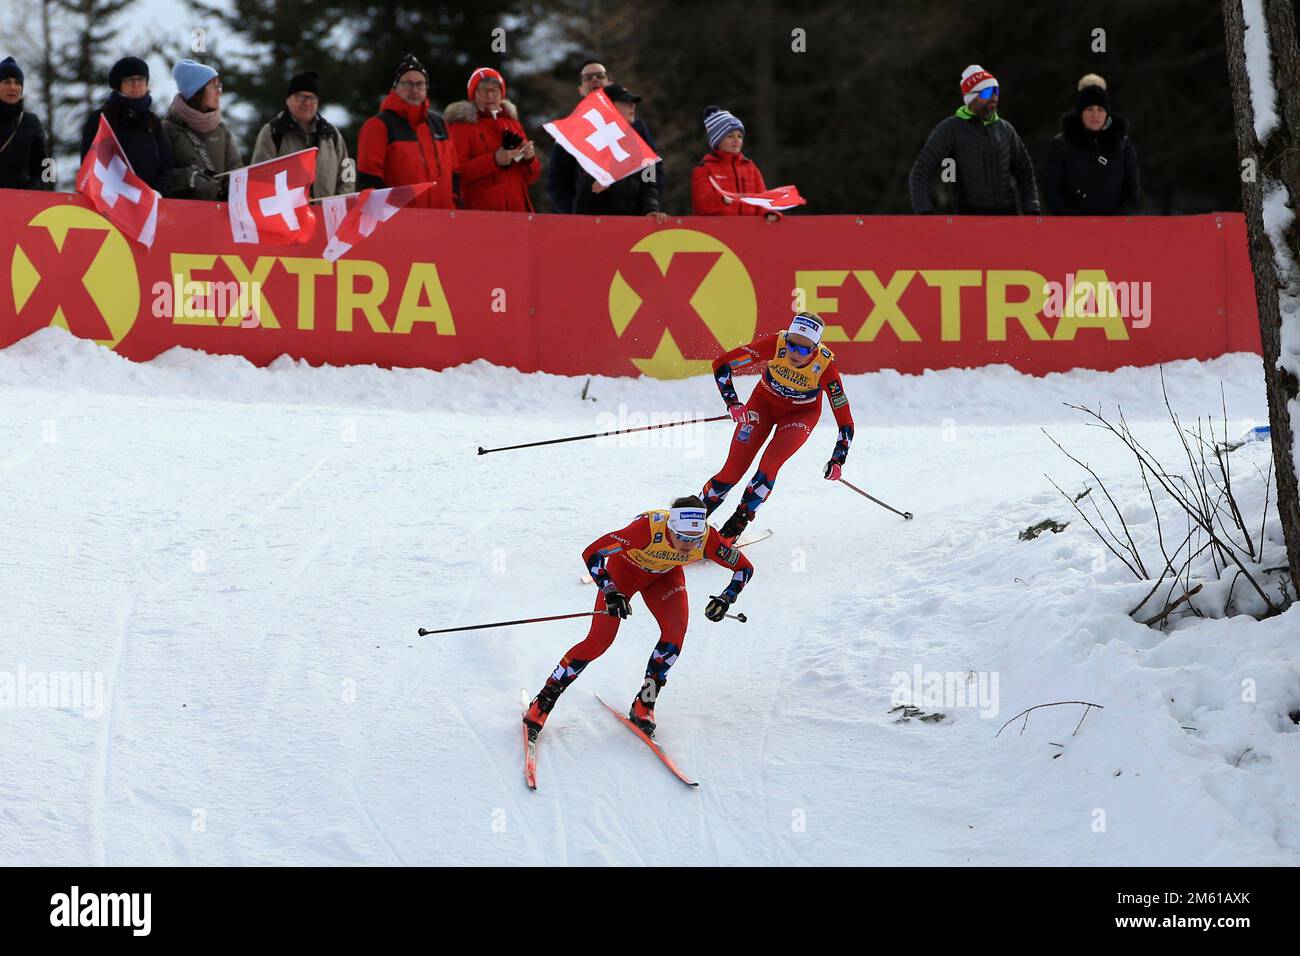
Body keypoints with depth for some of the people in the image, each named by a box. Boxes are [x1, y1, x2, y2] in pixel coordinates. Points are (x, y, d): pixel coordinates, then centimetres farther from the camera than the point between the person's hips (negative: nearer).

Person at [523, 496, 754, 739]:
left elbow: (744, 568, -14)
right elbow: (592, 553, -35)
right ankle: (543, 701, 5)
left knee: (676, 630, -21)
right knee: (598, 641, -10)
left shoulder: (707, 539, -32)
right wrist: (610, 593, -40)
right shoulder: (648, 529, -43)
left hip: (665, 574, 3)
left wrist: (726, 599, -28)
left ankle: (644, 704, -4)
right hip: (624, 569, -3)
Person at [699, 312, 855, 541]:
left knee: (769, 466, -24)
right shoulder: (775, 345, -32)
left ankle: (735, 525, -5)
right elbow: (721, 363, -23)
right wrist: (732, 403, -33)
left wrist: (837, 461, -36)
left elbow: (845, 421, -25)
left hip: (801, 413, -1)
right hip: (765, 400, 1)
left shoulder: (825, 366, -32)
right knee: (732, 472, -8)